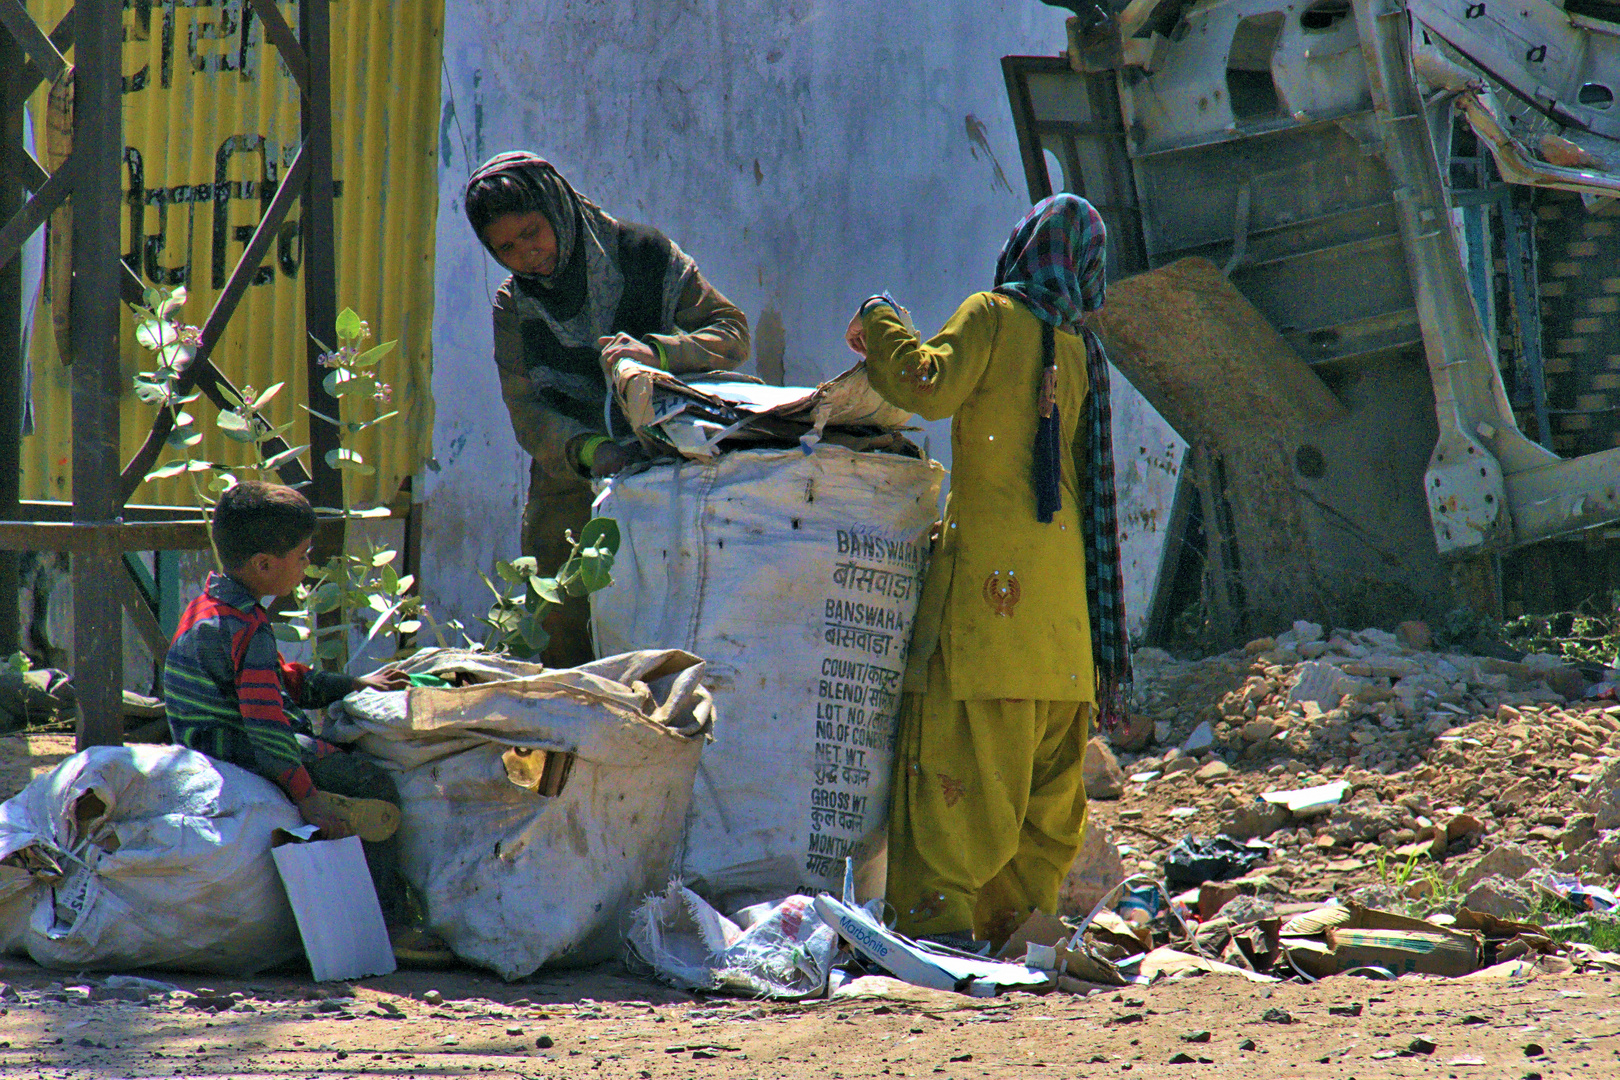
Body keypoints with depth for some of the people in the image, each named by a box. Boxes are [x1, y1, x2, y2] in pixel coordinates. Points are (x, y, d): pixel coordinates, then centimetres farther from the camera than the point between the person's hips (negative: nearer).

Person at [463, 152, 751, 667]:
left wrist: (657, 351, -21)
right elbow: (527, 412, 0)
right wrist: (588, 450, -21)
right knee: (561, 641, -5)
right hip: (569, 489, 3)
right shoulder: (514, 307, 10)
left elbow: (732, 333, -1)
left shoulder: (644, 257, 2)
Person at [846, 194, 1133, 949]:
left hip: (991, 565, -7)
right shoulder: (1078, 349, 17)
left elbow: (935, 387, -17)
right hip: (1064, 572, 7)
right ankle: (1021, 922, 13)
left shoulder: (994, 316, -2)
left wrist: (879, 327, 0)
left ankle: (938, 917, -17)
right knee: (1048, 769, 10)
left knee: (958, 745, -10)